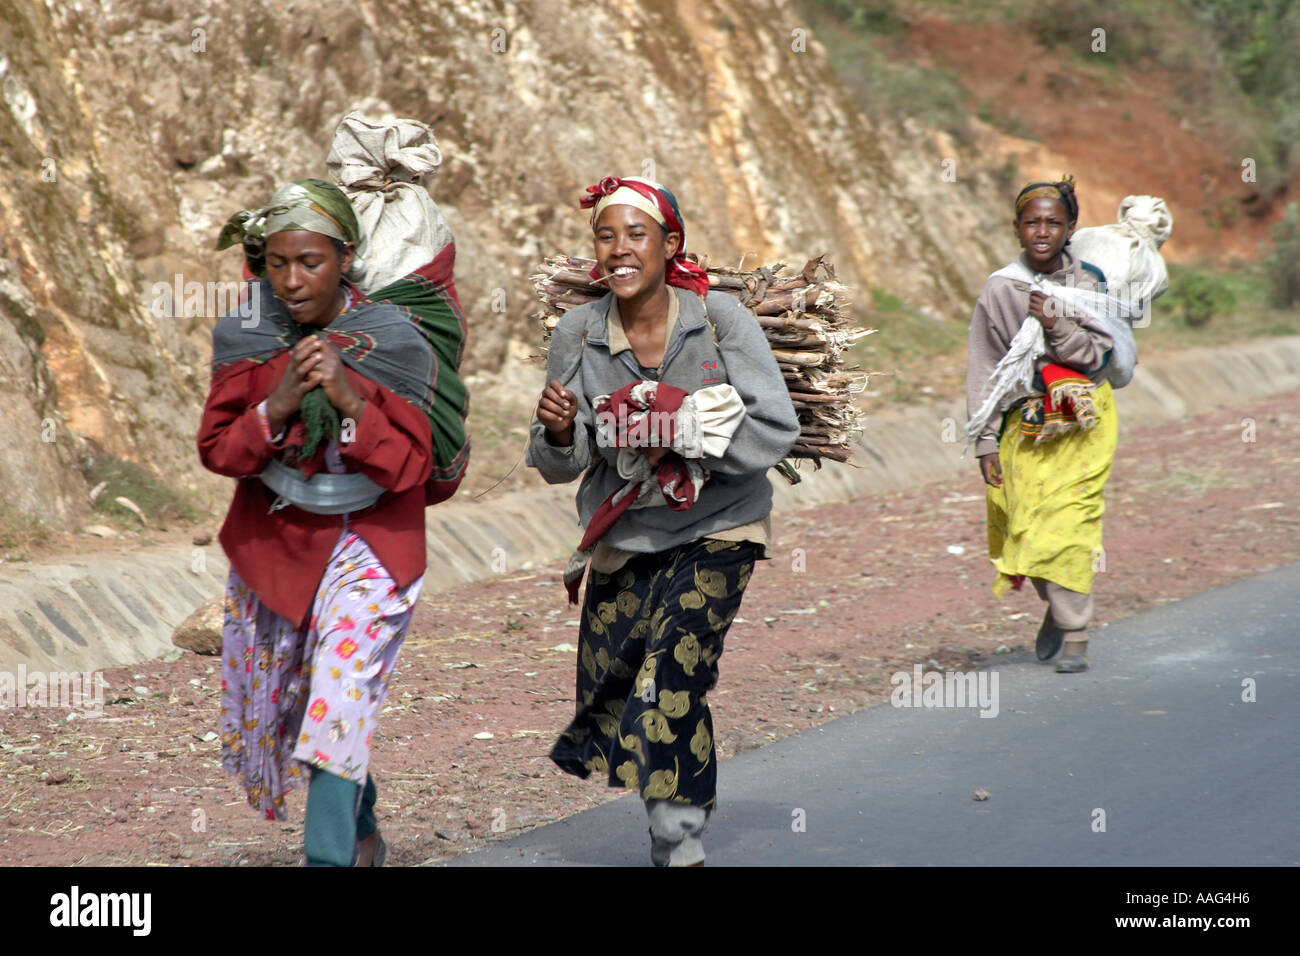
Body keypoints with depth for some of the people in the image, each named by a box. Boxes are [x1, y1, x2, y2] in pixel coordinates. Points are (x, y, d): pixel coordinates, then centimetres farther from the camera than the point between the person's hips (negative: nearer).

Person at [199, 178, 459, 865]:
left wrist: (351, 401, -29)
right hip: (271, 540, 4)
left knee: (340, 703, -21)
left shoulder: (392, 342, -13)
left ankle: (329, 858, -20)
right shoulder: (248, 337, -6)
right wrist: (276, 407, -24)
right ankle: (362, 835, 39)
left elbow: (409, 468, -14)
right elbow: (216, 450, -6)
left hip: (369, 541, -4)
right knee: (269, 707, 16)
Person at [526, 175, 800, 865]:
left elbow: (776, 429, -14)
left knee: (670, 672, -19)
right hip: (624, 540, 4)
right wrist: (559, 432, -23)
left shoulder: (720, 319, -12)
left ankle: (679, 840, -6)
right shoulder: (577, 335, -6)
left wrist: (687, 436, -23)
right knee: (608, 693, 7)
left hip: (717, 529, -3)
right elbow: (559, 467, -1)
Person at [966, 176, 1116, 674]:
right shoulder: (1001, 289, -2)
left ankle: (1075, 635, -2)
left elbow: (1100, 354, -5)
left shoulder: (1090, 282, -1)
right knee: (1027, 528, -1)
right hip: (1026, 422, 1)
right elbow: (983, 370, 0)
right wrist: (986, 441, -4)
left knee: (1069, 524, -10)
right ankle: (1057, 608, 26)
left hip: (1083, 421, -1)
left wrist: (1057, 327, -20)